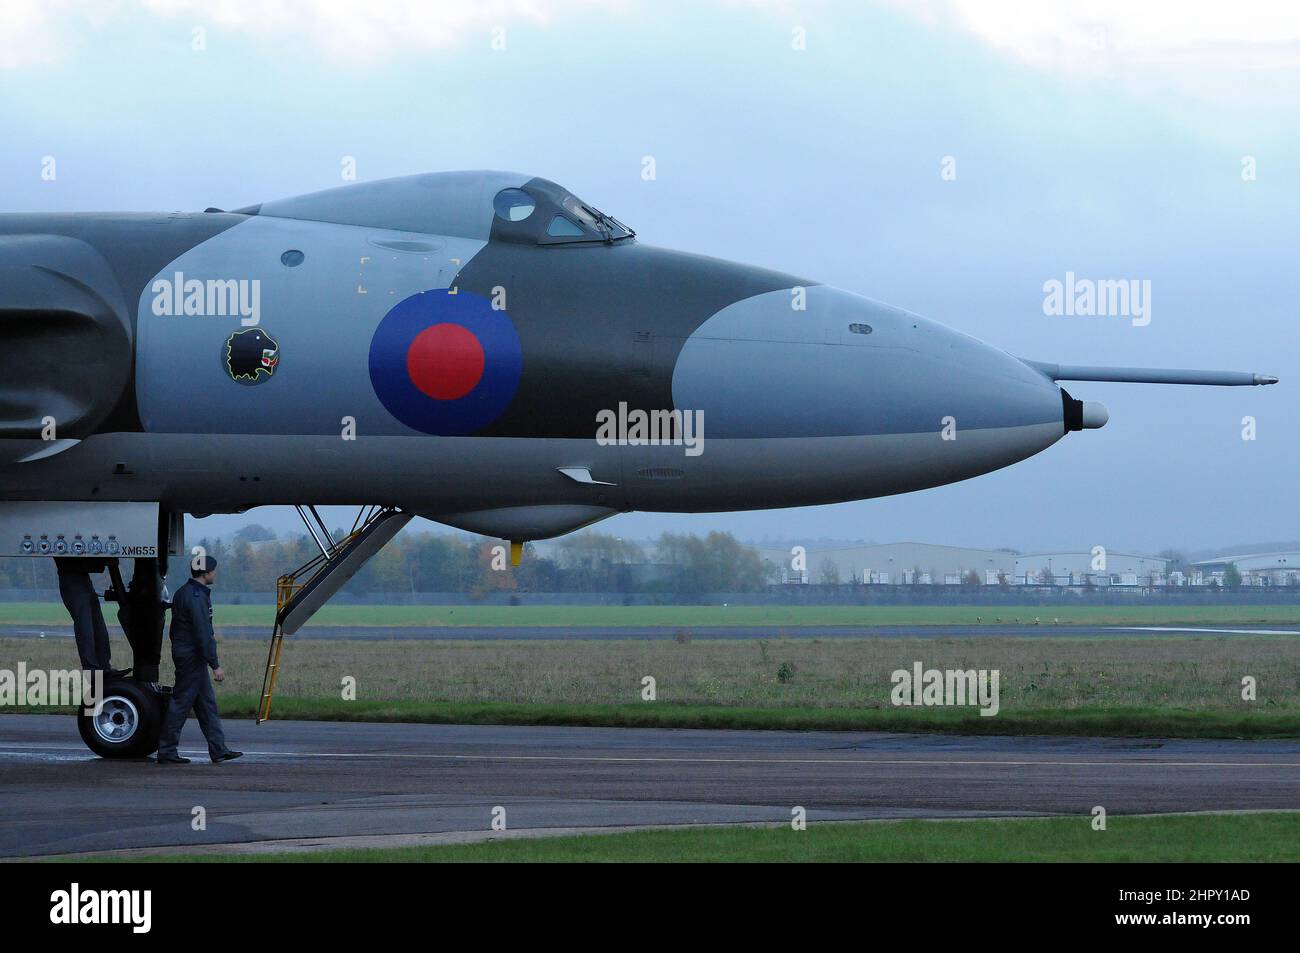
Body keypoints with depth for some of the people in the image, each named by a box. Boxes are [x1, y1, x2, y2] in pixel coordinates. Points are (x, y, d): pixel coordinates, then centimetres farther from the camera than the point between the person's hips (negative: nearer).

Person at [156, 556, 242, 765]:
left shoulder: (183, 593, 14)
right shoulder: (196, 597, -19)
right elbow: (203, 635, -22)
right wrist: (215, 665, -20)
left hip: (183, 652, 11)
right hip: (192, 656, -11)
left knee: (207, 704, 12)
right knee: (181, 703, -5)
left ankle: (218, 750, 14)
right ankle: (166, 751, -1)